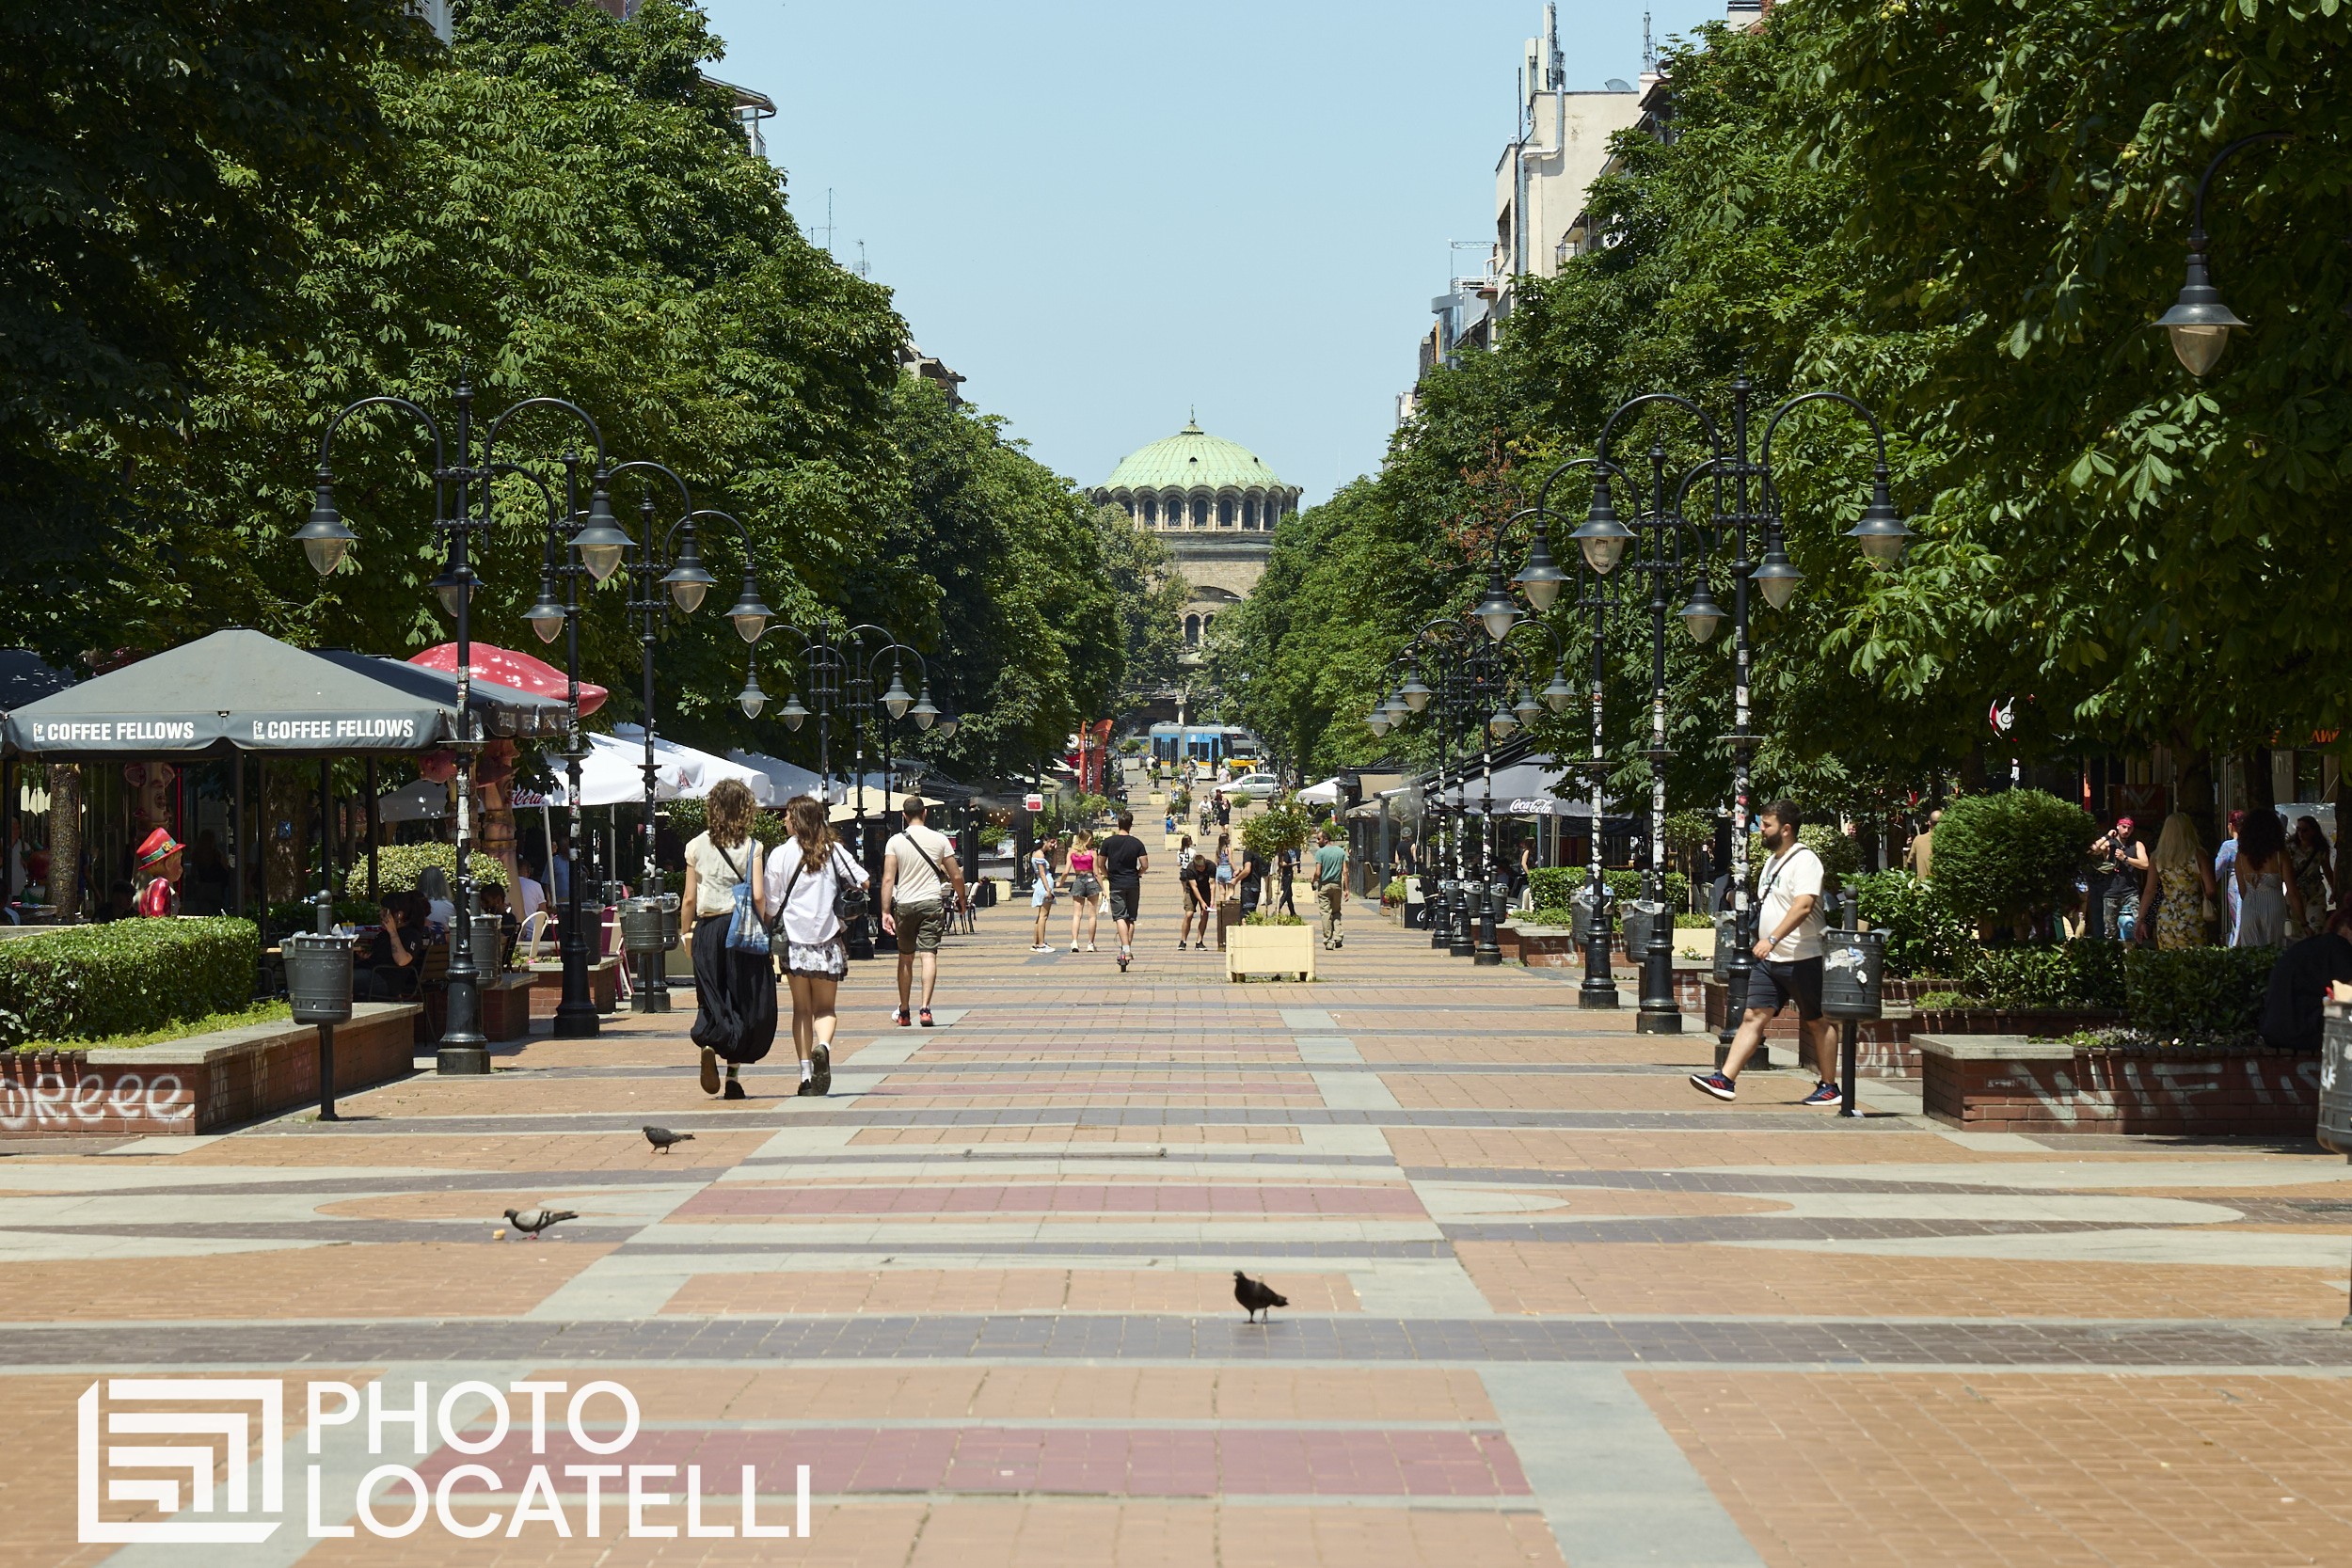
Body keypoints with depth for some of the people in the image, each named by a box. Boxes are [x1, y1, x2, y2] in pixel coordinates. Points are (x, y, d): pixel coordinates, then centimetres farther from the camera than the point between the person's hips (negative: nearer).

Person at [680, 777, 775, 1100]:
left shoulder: (696, 846, 3)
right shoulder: (751, 847, -4)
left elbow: (689, 899, 3)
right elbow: (757, 896, -10)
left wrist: (687, 933, 13)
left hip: (706, 928, 2)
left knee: (713, 1000, 10)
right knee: (746, 1002, 6)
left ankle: (709, 1045, -20)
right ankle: (733, 1075, 1)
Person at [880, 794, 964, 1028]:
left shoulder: (895, 841, -1)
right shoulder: (939, 839, 0)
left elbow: (888, 879, -8)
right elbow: (956, 876, 3)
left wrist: (886, 912, -8)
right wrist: (961, 901, 19)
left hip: (904, 905, 1)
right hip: (932, 903, -1)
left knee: (905, 958, 13)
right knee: (929, 955, -4)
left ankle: (903, 1012, 21)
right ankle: (925, 1008, -18)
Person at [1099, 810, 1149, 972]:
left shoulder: (1108, 842, -3)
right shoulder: (1137, 843, -2)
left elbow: (1101, 863, 1)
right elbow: (1145, 865, -5)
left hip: (1116, 884, -1)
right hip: (1133, 884, 1)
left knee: (1120, 917, -6)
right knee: (1131, 918, 12)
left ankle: (1125, 949, -23)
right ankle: (1128, 951, 15)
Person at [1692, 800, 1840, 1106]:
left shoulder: (1804, 861, -15)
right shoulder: (1773, 861, 15)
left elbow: (1803, 906, -28)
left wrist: (1772, 939, -35)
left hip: (1802, 959, -8)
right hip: (1770, 959, 8)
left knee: (1817, 1023, 4)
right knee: (1753, 1017, 0)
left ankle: (1830, 1087, 14)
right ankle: (1726, 1080, -7)